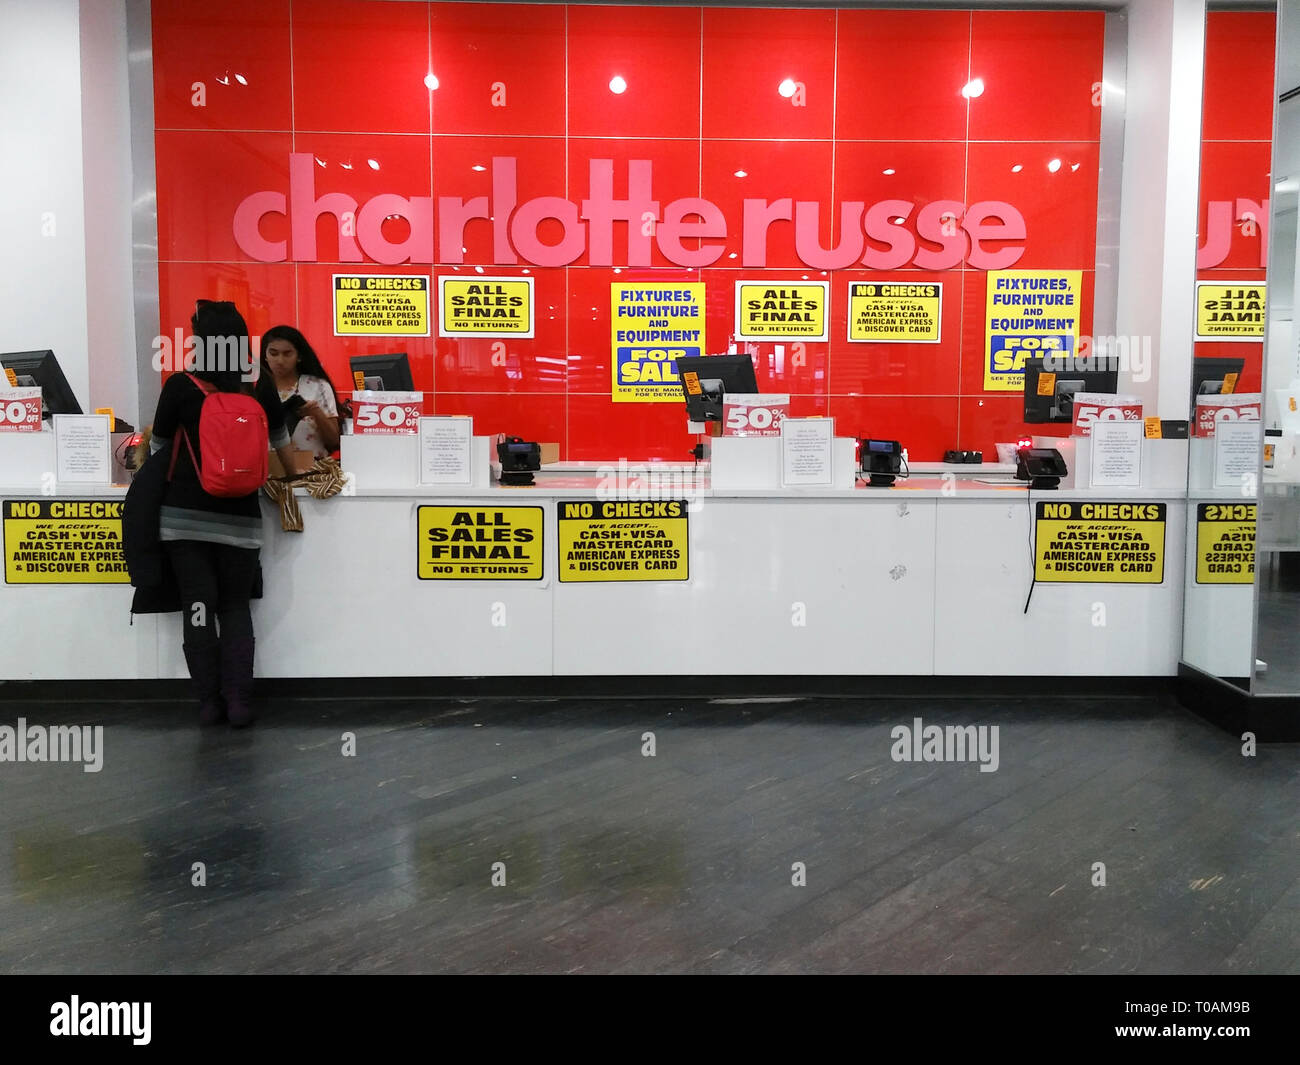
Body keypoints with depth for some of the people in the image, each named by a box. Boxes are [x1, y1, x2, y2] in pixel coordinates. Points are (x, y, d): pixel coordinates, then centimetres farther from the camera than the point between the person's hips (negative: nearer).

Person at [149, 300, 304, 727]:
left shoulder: (180, 386, -7)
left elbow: (159, 446, 6)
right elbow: (280, 439, 18)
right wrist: (295, 474, 37)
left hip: (185, 515, -2)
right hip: (239, 517, 2)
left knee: (198, 606, 4)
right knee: (235, 608, 10)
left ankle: (209, 702, 9)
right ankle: (239, 702, 4)